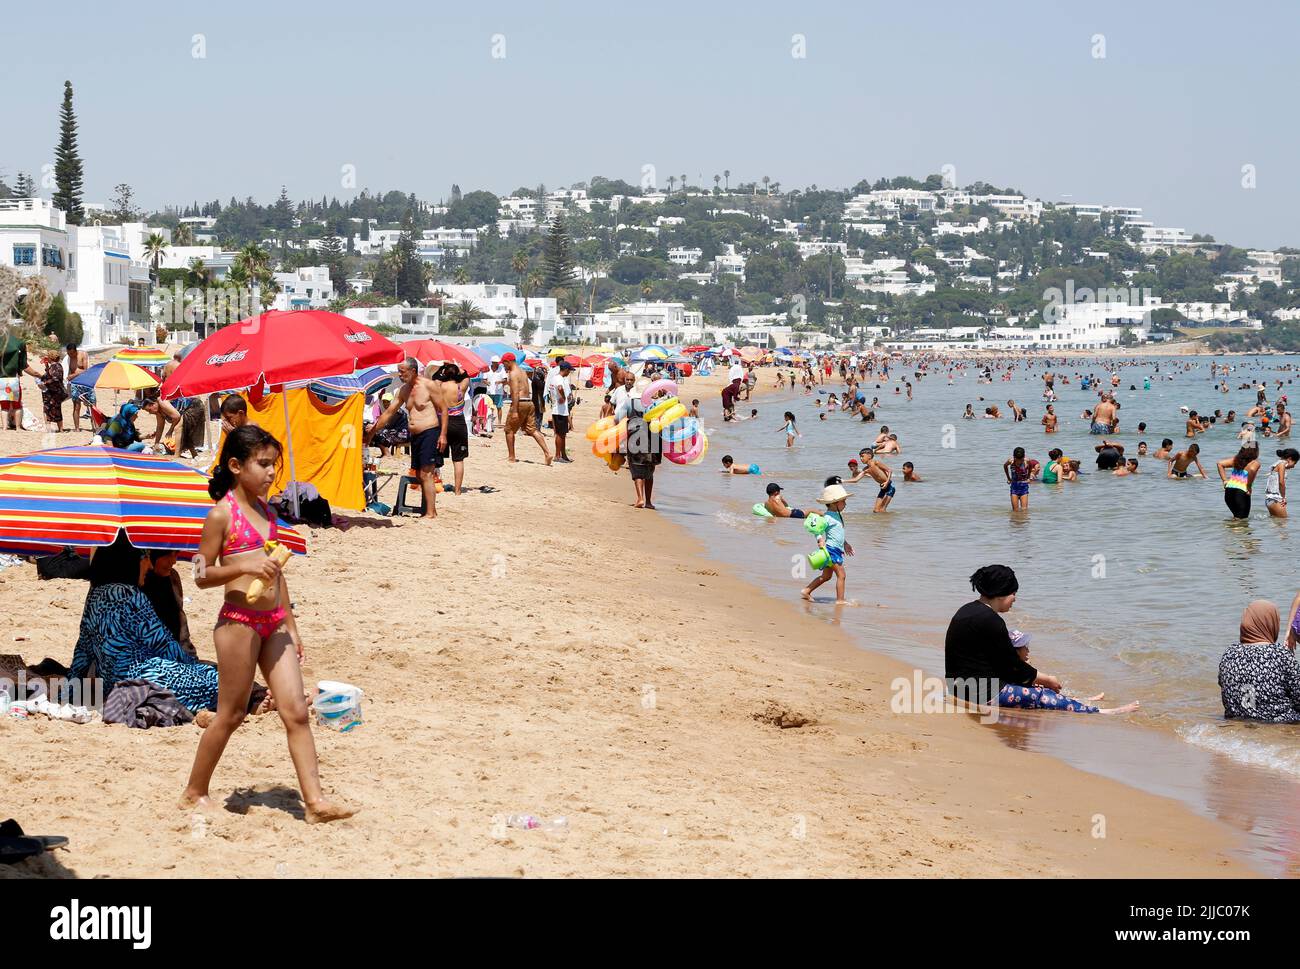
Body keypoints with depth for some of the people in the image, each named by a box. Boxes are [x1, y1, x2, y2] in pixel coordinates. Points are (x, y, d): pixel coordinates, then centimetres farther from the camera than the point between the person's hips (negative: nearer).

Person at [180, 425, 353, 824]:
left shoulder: (265, 509, 14)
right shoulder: (223, 514, -7)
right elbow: (202, 575, -7)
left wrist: (290, 625, 19)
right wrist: (244, 566, -23)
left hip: (274, 622, 7)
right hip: (239, 621, -7)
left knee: (296, 711, -1)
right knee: (231, 714, 3)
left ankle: (315, 801, -4)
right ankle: (194, 793, 20)